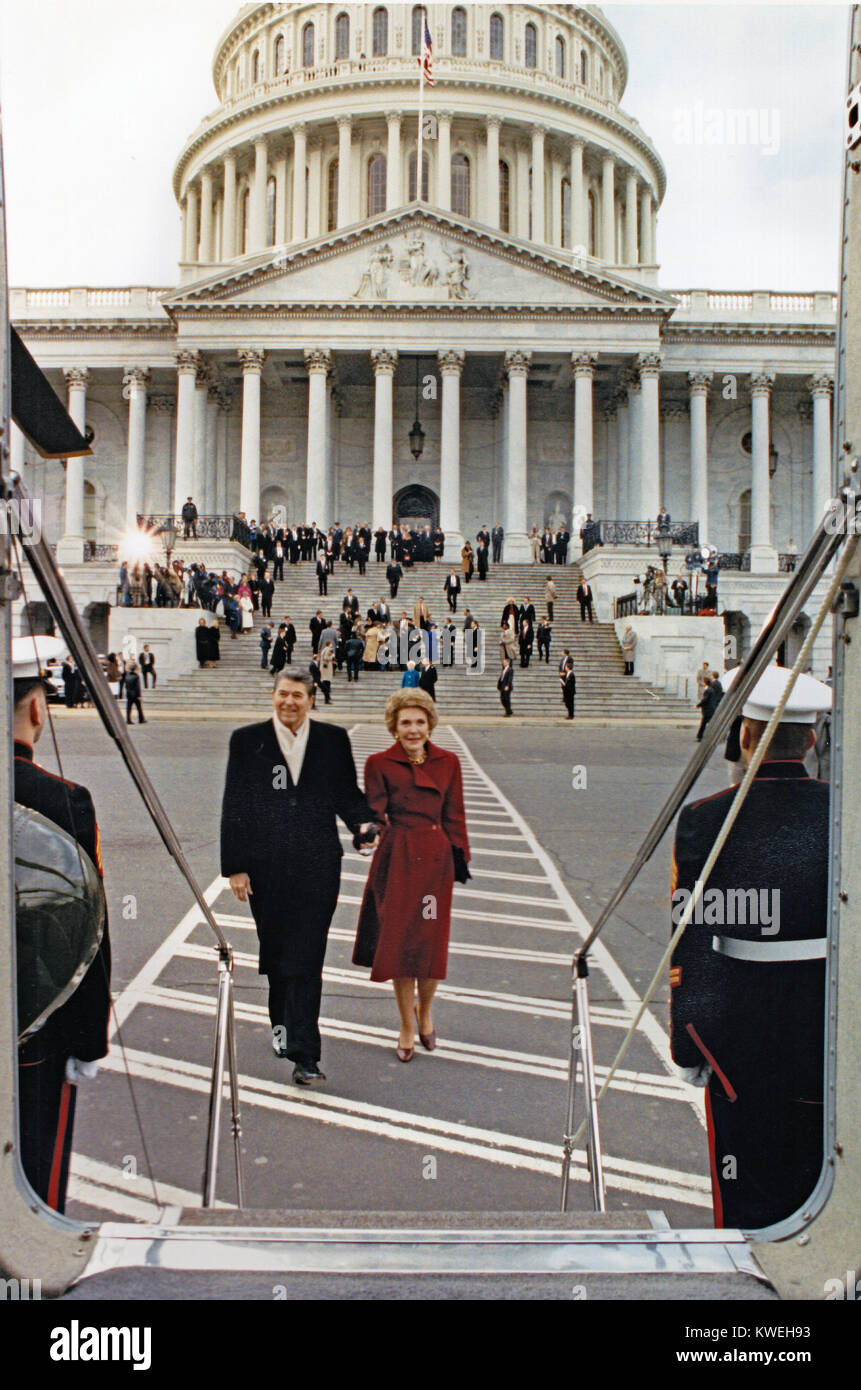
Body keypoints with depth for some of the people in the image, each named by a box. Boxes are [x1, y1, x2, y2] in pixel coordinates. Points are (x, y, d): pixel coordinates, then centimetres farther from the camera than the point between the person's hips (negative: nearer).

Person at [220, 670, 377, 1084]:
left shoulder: (333, 740, 5)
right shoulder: (247, 740, 3)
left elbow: (347, 795, 9)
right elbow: (233, 807, 3)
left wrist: (364, 825, -12)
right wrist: (234, 865, -1)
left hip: (317, 867, -1)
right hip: (266, 867, 1)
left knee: (306, 961, -3)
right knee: (276, 953, 14)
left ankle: (303, 1054, 0)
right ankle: (282, 1022, 39)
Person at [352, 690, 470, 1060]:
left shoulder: (448, 762, 4)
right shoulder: (380, 763, -3)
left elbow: (454, 816, 8)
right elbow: (375, 812, -3)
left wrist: (461, 857, 6)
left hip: (436, 860, 2)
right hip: (397, 859, -1)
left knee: (431, 942, 5)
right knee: (399, 941, 4)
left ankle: (424, 1009, 35)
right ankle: (407, 1025, 23)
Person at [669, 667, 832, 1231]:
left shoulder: (705, 821, -13)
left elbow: (690, 943, -11)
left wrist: (688, 1046, -1)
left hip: (743, 1034, -2)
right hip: (831, 1034, 2)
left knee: (748, 1193, 14)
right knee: (822, 1183, 21)